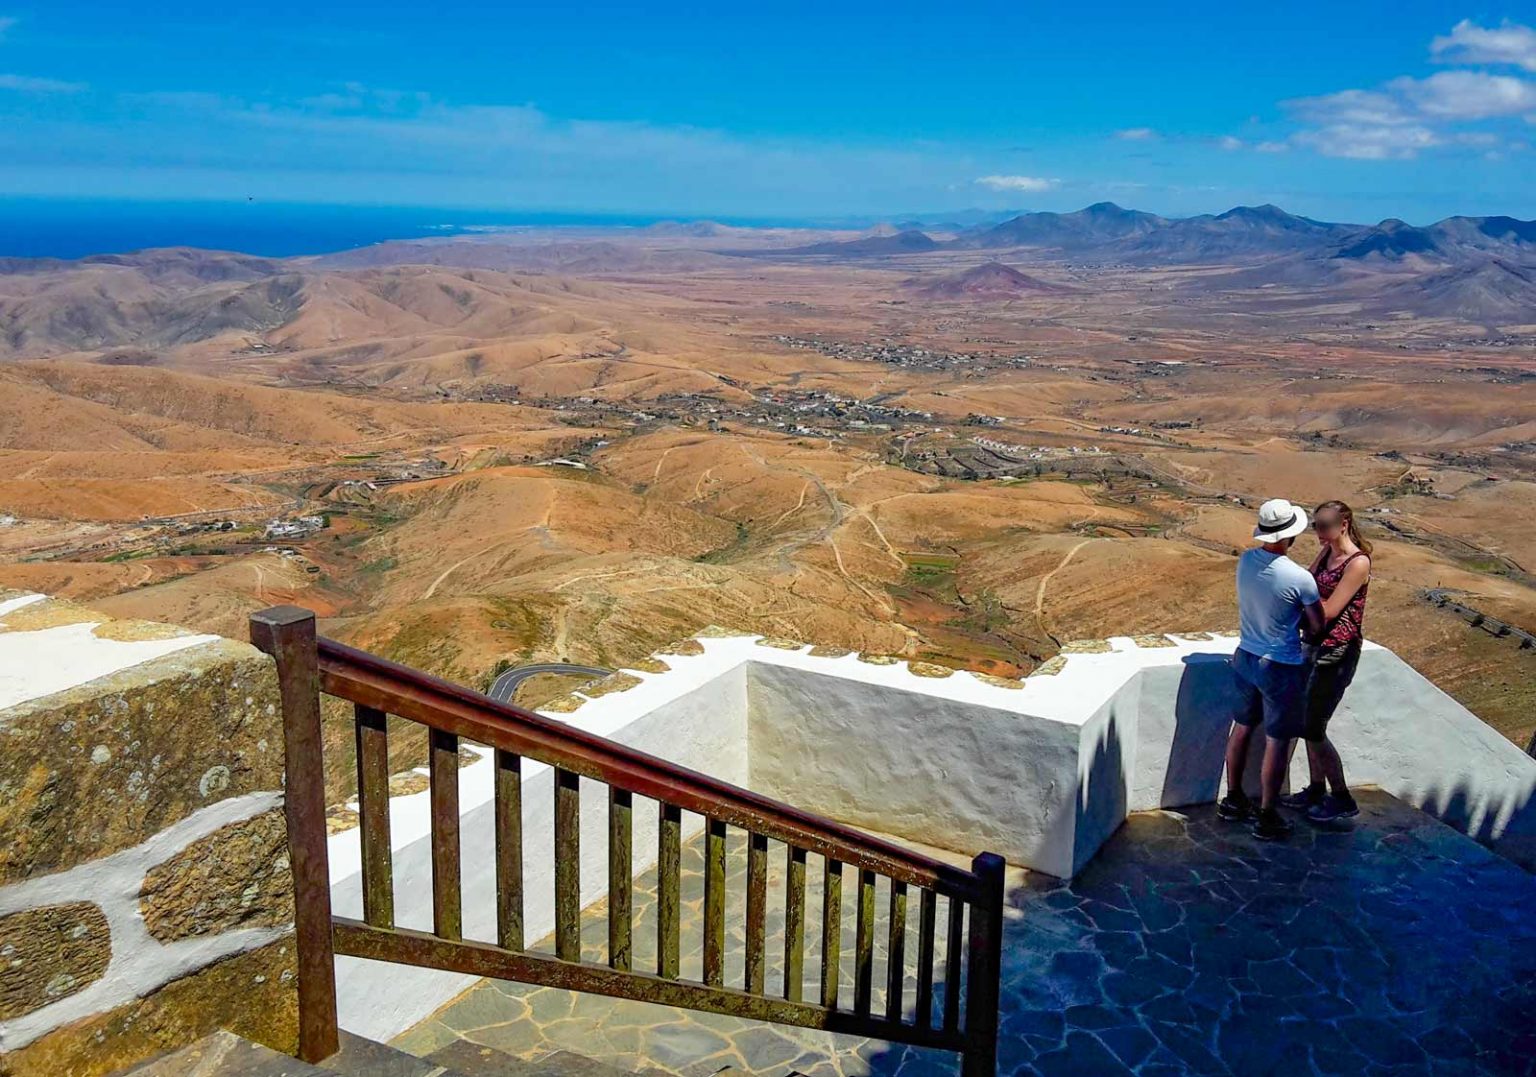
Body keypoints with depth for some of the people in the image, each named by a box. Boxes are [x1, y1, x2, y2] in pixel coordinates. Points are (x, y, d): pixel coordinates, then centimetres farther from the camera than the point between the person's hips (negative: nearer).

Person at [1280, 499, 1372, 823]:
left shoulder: (1358, 562, -17)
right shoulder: (1326, 553, 7)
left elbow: (1329, 610, -20)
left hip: (1339, 651, -8)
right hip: (1316, 644, 8)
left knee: (1313, 729, -2)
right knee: (1309, 722, 15)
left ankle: (1343, 800, 13)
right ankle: (1316, 790, 29)